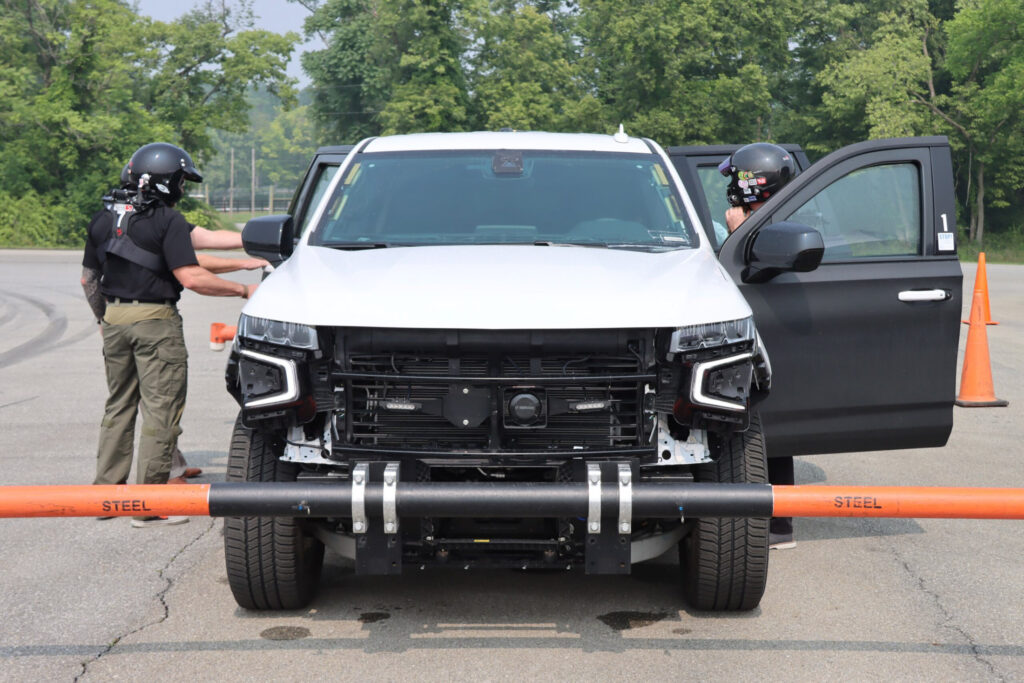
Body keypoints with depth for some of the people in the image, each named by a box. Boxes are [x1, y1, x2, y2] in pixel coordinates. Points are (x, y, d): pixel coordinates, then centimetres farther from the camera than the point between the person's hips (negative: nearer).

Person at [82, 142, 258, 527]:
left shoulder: (104, 219, 11)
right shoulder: (168, 221, -11)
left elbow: (88, 279, 17)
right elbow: (191, 278, -19)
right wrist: (243, 290, -11)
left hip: (115, 320, 7)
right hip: (155, 322, -7)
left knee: (118, 407, 18)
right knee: (160, 412, -2)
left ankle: (106, 492, 21)